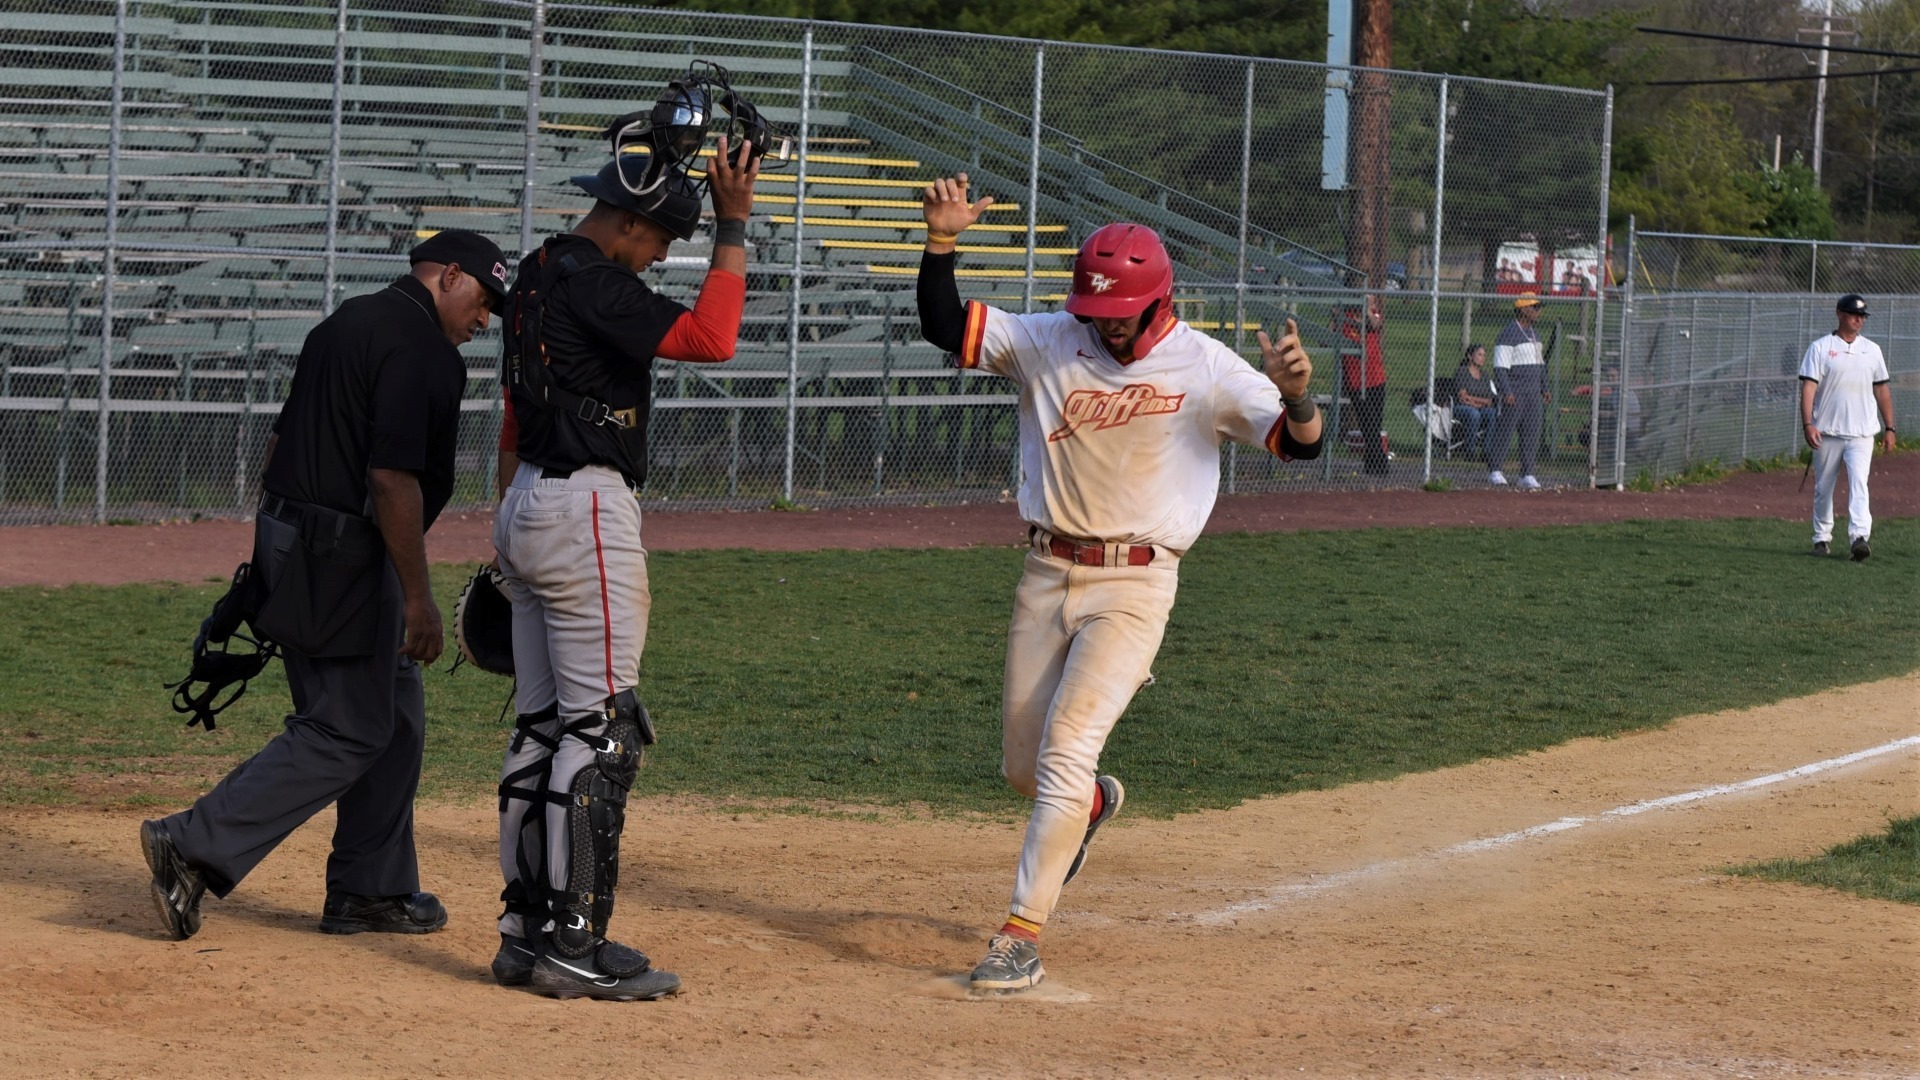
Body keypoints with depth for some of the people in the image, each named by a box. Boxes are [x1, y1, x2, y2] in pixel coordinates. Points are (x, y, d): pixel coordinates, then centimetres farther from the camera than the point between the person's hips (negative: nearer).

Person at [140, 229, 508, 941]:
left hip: (290, 537, 10)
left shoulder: (348, 322, 17)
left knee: (394, 719, 16)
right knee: (347, 732, -6)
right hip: (347, 560, -10)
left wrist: (279, 549, 24)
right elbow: (392, 478, -22)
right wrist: (418, 600, -19)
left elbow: (280, 441, 21)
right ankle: (195, 848, -11)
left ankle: (372, 891, 19)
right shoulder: (420, 347, -14)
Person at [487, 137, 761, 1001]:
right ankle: (573, 945, -8)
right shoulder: (593, 283, -15)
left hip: (528, 504, 10)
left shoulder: (536, 274, 15)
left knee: (540, 727, 11)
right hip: (585, 509, -10)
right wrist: (733, 227, -19)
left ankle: (528, 931, 14)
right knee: (600, 729, -8)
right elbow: (710, 338, -26)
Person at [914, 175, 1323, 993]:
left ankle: (1021, 935, -11)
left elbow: (1300, 442, -13)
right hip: (1047, 575, 4)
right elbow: (945, 327, -6)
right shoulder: (1047, 343, 0)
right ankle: (1092, 803, 50)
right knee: (1021, 764, 13)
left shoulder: (1206, 369, -8)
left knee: (1066, 752, -16)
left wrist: (1294, 393, -35)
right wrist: (941, 241, -20)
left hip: (1135, 585, -4)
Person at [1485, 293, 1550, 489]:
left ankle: (1527, 475, 7)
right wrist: (1507, 392, -24)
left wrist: (1545, 388, 17)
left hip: (1533, 392, 8)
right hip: (1514, 390, -8)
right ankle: (1494, 471, 0)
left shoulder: (1534, 334, 16)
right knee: (1505, 430, -6)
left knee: (1531, 434, 5)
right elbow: (1500, 366, -17)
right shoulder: (1508, 334, -12)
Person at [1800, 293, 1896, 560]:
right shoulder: (1820, 348, 1)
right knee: (1823, 487, 6)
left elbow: (1881, 389, 15)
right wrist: (1808, 424, -19)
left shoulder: (1872, 350, 11)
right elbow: (1808, 387, -7)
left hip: (1861, 432, 1)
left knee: (1859, 483, -15)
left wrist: (1889, 428, 10)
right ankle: (1822, 537, 20)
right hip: (1827, 432, -1)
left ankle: (1860, 536, -25)